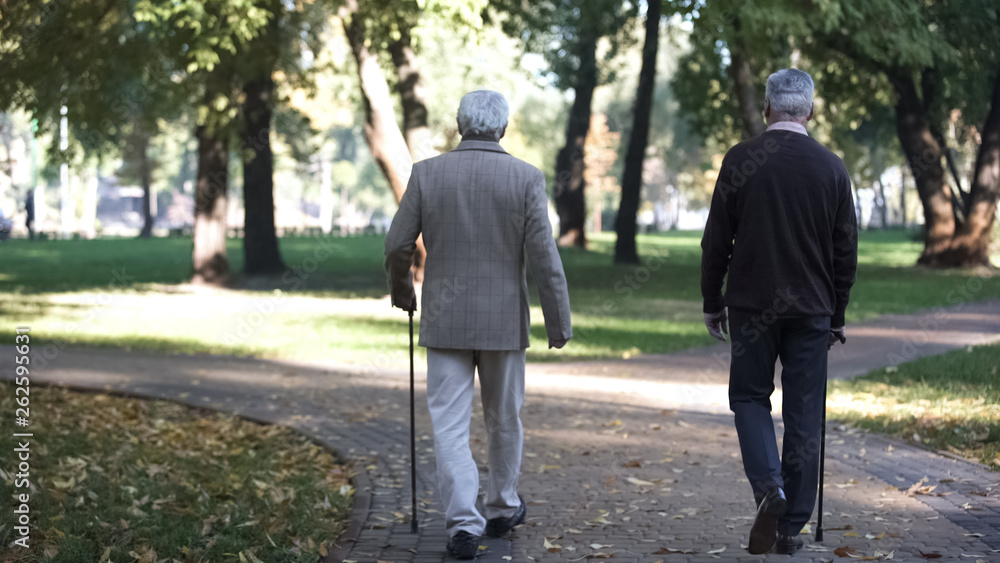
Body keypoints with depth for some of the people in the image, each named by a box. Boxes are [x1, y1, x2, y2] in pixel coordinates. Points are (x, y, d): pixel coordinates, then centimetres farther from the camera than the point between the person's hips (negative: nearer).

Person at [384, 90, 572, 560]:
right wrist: (559, 323, -2)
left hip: (445, 319, 0)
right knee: (504, 417, 18)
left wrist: (401, 291, 18)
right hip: (503, 320, 0)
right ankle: (501, 509, 32)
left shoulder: (427, 173, -4)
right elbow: (544, 258, -10)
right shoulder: (526, 178, -7)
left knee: (450, 425, 1)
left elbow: (398, 245, -2)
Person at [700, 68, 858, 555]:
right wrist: (836, 315, 14)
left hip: (751, 304, -1)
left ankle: (768, 486, -10)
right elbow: (845, 252, 4)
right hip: (812, 310, 1)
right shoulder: (831, 167, 0)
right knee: (804, 414, 7)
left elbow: (716, 241, -3)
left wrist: (712, 303, 8)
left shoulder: (740, 160, -5)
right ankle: (791, 527, 10)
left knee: (750, 396, 15)